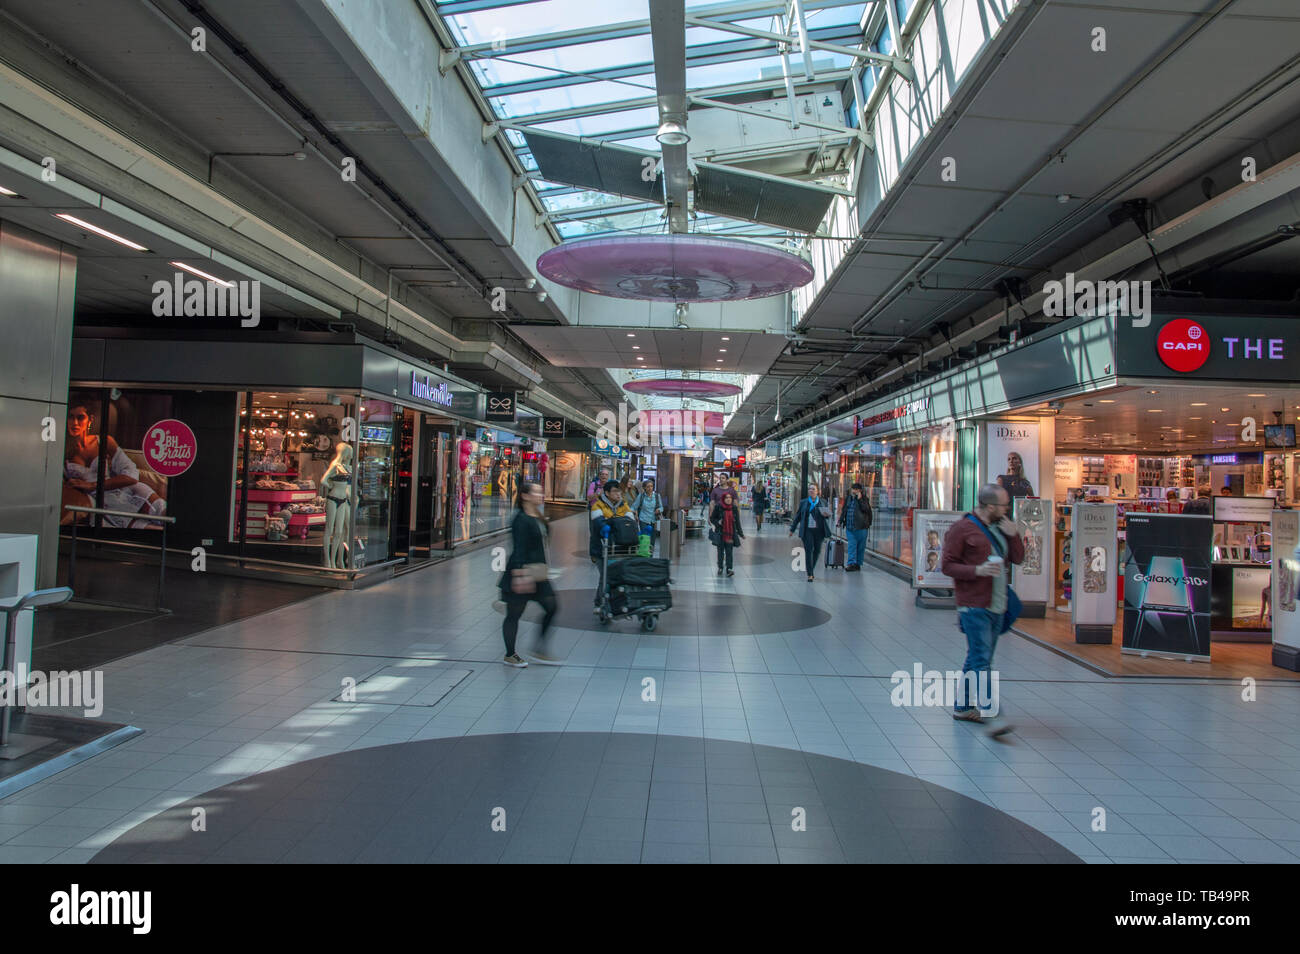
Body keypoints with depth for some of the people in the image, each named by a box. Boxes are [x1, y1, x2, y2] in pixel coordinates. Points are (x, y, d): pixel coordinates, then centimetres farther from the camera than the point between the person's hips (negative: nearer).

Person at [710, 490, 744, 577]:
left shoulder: (734, 508, 4)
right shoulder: (718, 507, -4)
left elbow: (737, 522, 10)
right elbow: (712, 518, 5)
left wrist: (741, 533, 9)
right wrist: (717, 522, -15)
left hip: (731, 533, 1)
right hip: (721, 533, -1)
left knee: (729, 552, -2)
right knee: (720, 551, 7)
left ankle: (729, 569, 1)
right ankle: (720, 568, 22)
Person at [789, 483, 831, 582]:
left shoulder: (823, 502, 8)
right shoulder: (803, 502, 8)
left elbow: (828, 515, 16)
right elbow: (798, 516, 13)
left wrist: (827, 515, -9)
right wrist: (792, 529, 13)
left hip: (819, 530, 2)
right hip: (807, 530, -1)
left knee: (817, 551, 6)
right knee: (808, 550, -8)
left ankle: (811, 570, 28)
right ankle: (809, 574, -6)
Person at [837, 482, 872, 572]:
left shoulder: (864, 499, 0)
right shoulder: (848, 499, 13)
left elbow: (866, 509, -16)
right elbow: (843, 510, 21)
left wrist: (859, 499, -16)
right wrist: (840, 521, 15)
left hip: (861, 527, -3)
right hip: (849, 527, 3)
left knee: (860, 546, 4)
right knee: (852, 545, -6)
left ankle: (858, 564, 13)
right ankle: (851, 563, -12)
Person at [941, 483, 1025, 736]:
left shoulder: (999, 528, 15)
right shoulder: (962, 529, -8)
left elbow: (1018, 558, 17)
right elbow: (946, 565, -11)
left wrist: (1013, 535, 1)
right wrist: (978, 570, -23)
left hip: (996, 605, 8)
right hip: (974, 605, -8)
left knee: (977, 659, 14)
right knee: (982, 661, -12)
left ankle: (962, 706, 25)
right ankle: (991, 714, -14)